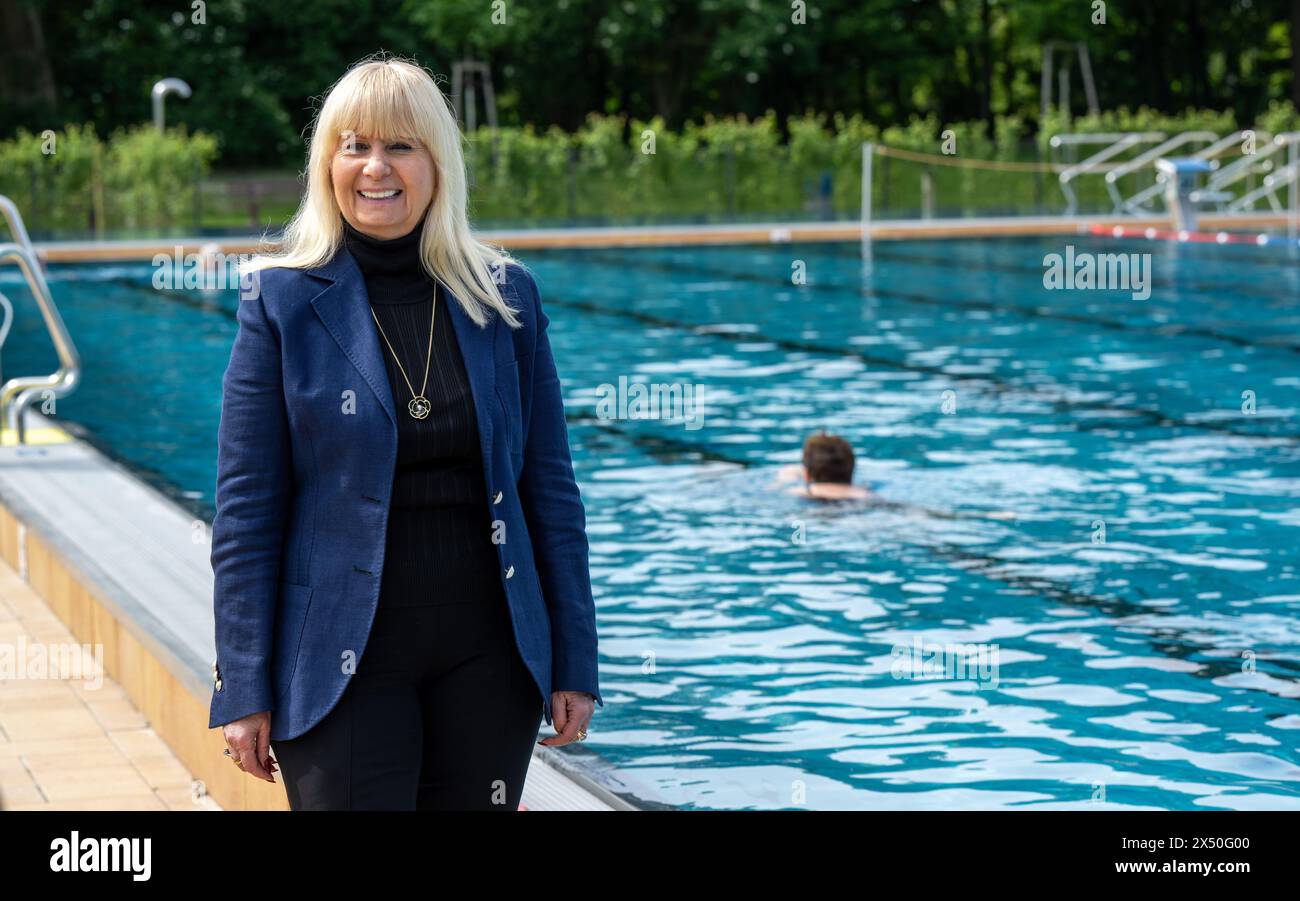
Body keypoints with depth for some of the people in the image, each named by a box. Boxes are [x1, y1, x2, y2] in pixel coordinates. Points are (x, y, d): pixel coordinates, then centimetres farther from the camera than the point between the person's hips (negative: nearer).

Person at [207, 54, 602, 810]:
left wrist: (574, 664, 3)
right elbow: (246, 510, -3)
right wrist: (244, 690, -7)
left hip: (488, 654, 3)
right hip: (343, 662, -2)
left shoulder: (507, 295, 4)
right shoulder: (283, 301, -2)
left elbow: (551, 489, 6)